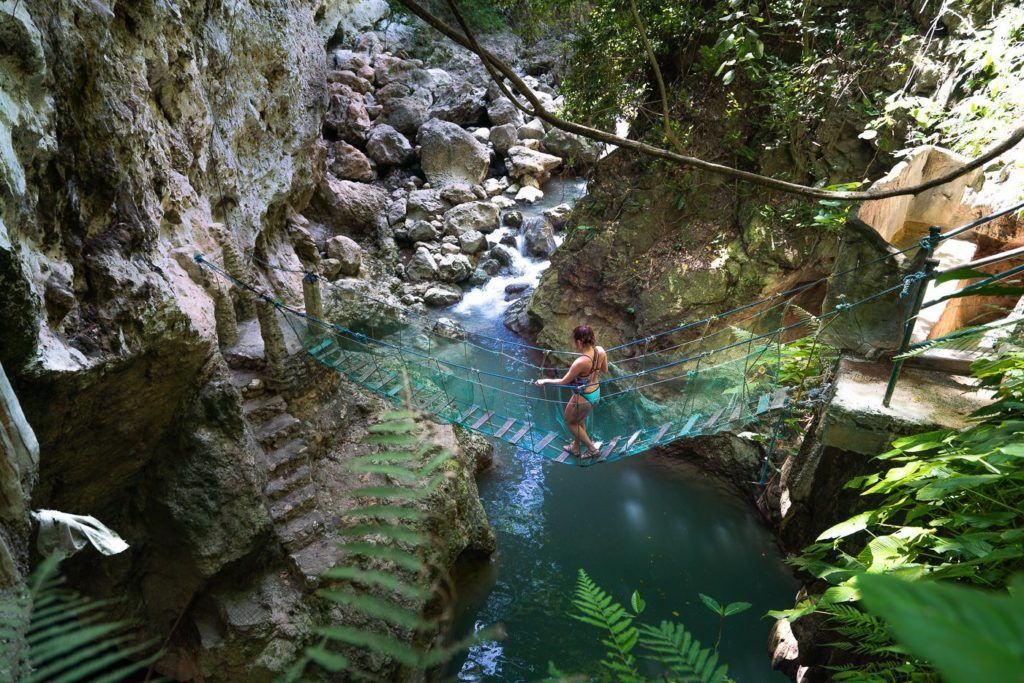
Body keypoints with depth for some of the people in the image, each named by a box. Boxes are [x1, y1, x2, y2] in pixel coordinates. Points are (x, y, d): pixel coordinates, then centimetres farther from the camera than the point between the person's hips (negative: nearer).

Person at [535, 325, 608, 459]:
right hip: (596, 393, 7)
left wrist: (545, 381, -8)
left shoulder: (580, 362, -35)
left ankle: (592, 448, 31)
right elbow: (605, 370, 5)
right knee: (580, 420, 31)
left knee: (570, 422, 23)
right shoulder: (600, 351, -15)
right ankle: (576, 447, 51)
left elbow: (564, 382, -21)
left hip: (583, 398, -7)